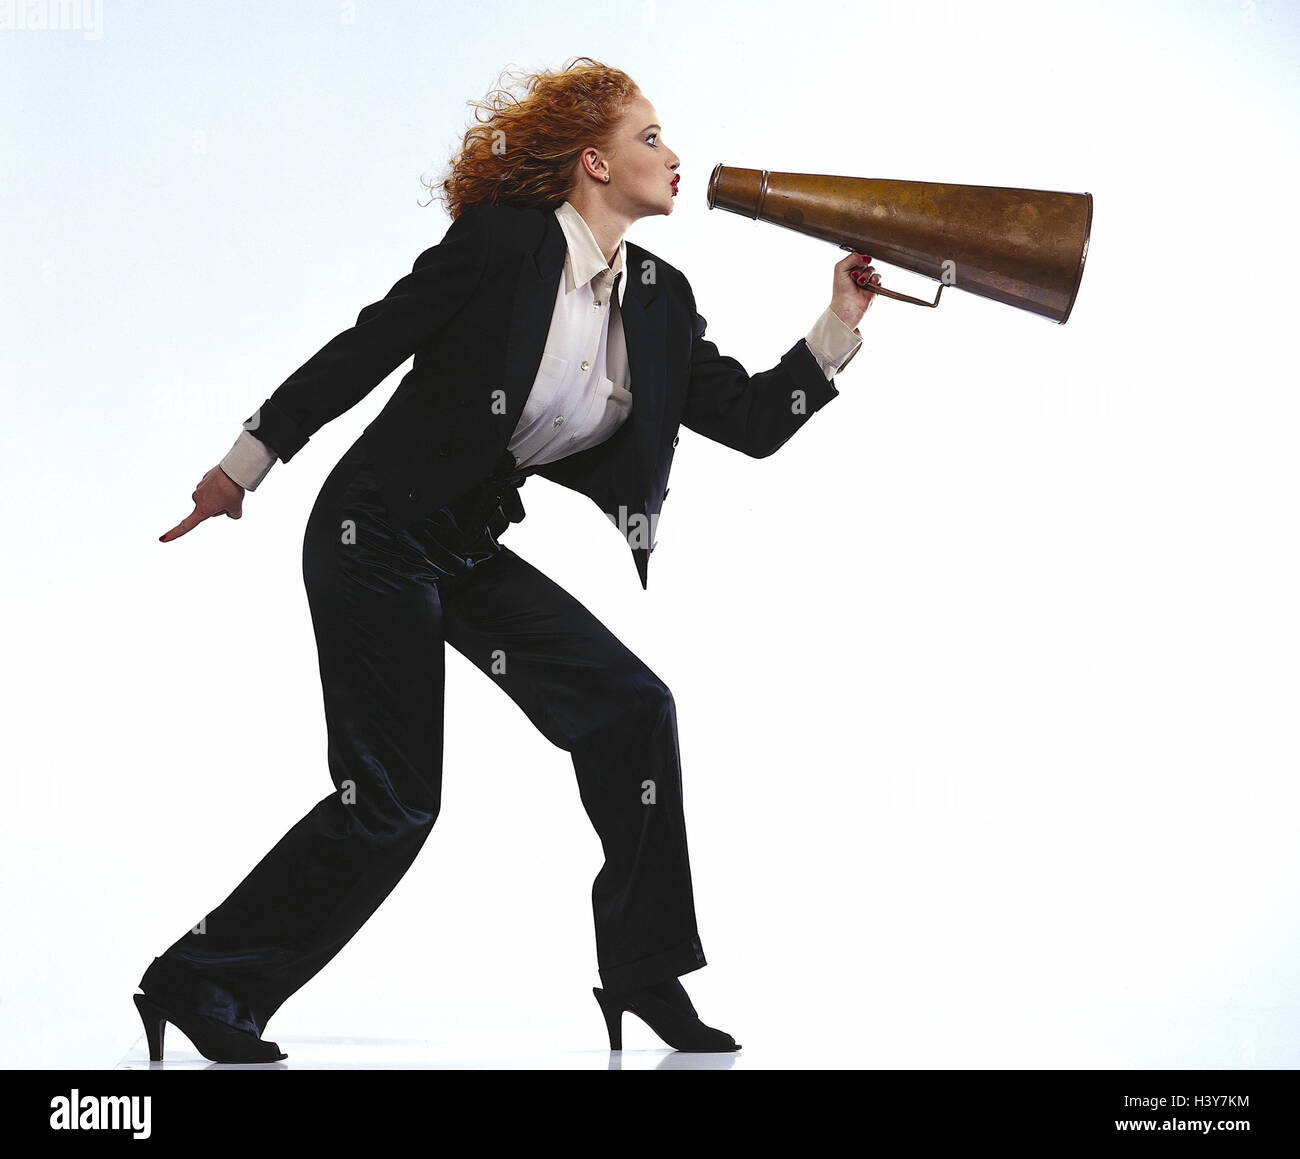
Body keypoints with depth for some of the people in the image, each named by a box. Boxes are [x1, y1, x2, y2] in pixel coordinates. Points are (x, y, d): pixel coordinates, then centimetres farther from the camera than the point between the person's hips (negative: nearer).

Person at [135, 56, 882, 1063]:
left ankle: (646, 979, 11)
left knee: (630, 706, -1)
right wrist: (246, 465, -3)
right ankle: (198, 983, 7)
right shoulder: (501, 243, -16)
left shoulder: (661, 300, 3)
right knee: (391, 800, -7)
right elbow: (364, 349, -9)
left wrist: (840, 327, -10)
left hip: (474, 550, 7)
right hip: (377, 535, -7)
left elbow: (752, 421, 1)